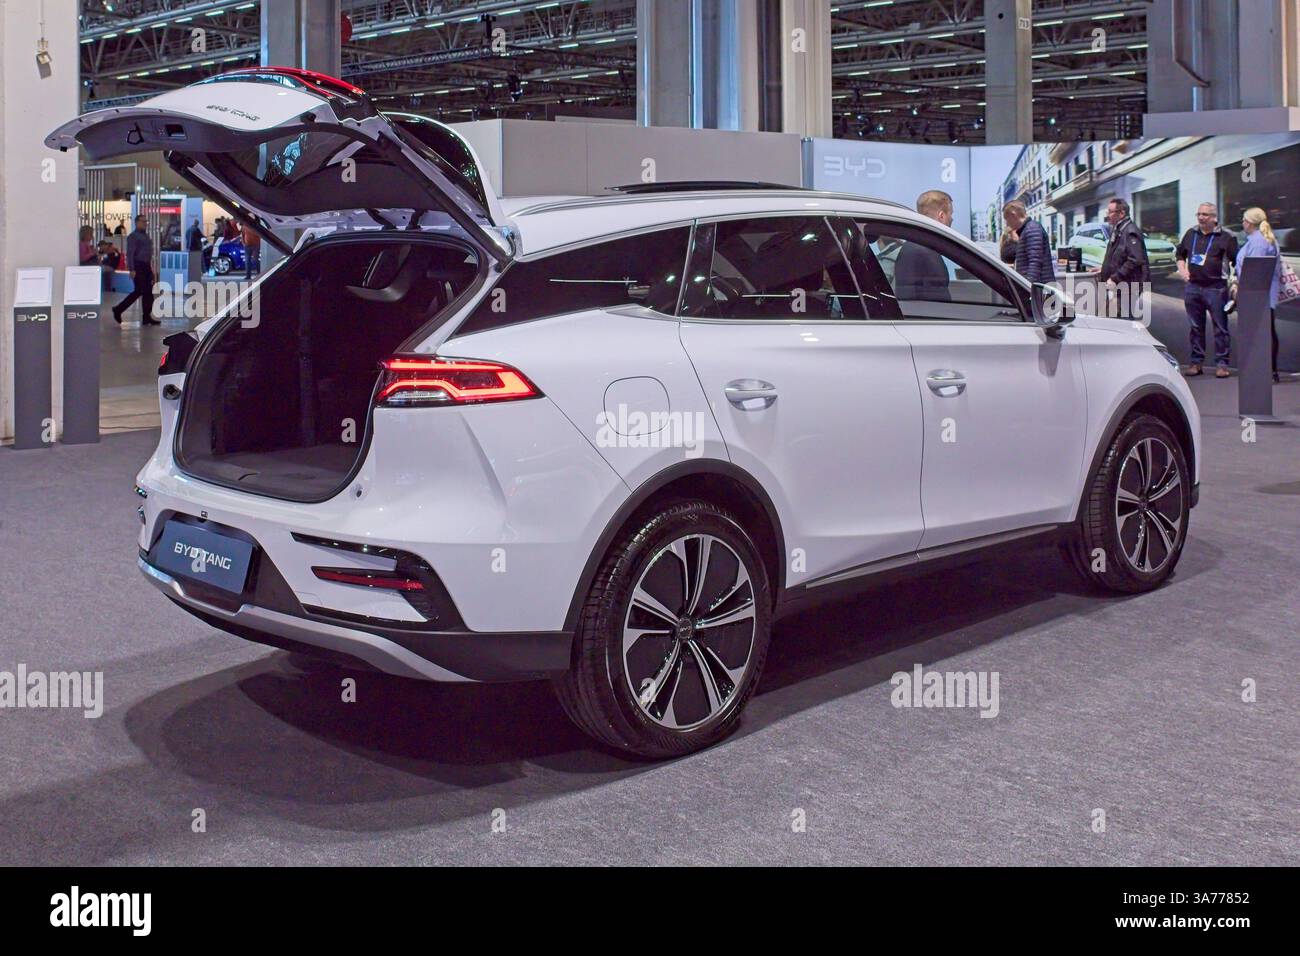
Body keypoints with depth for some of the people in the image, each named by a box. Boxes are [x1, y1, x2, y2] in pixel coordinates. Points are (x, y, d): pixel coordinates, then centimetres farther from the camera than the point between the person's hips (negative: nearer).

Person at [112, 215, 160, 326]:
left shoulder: (146, 236, 17)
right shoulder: (133, 236, -7)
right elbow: (130, 253, -14)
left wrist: (151, 268, 18)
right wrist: (132, 270, -21)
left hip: (147, 267, 8)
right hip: (138, 267, -8)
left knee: (148, 292, 4)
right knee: (138, 291, -9)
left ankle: (147, 318, 7)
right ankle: (118, 310, 3)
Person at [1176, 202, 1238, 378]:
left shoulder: (1226, 237, -4)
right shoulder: (1191, 234, 11)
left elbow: (1238, 261, -4)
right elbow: (1180, 254, 26)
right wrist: (1182, 269, 9)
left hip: (1216, 288, -5)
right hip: (1192, 287, 5)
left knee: (1220, 327, -1)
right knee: (1195, 327, 10)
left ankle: (1222, 363, 3)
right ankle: (1196, 361, 17)